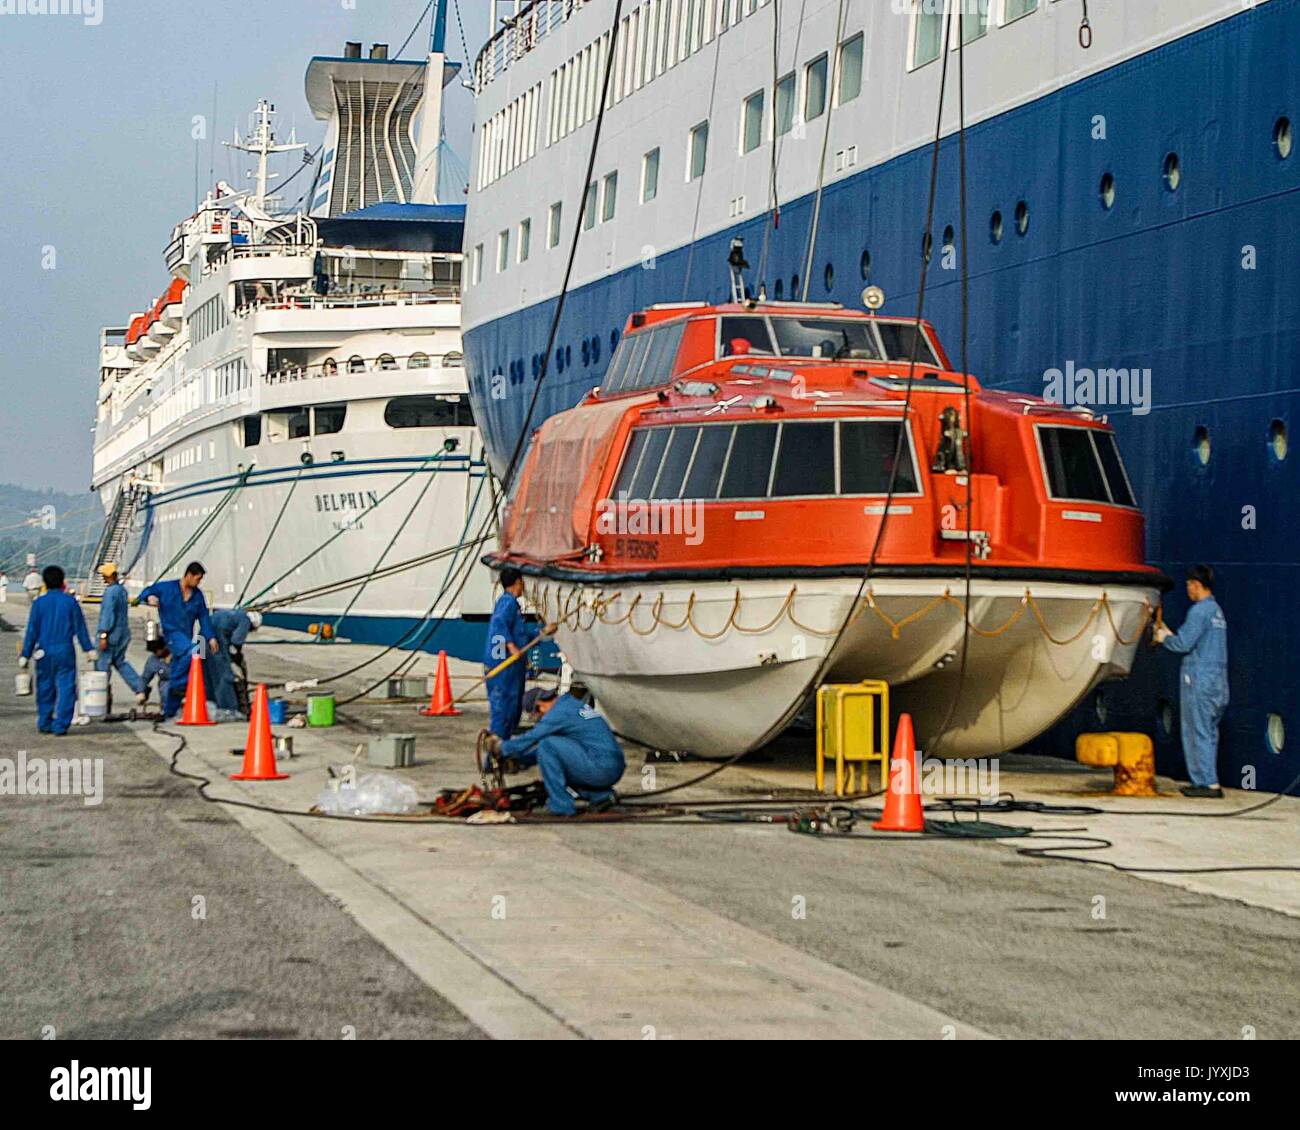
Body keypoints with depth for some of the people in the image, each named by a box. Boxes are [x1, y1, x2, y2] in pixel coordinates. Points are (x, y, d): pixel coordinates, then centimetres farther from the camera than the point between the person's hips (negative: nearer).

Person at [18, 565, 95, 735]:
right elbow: (80, 628, 2)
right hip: (66, 651, -1)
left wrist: (25, 654, 5)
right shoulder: (70, 601, -1)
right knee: (66, 688, 0)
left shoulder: (39, 603, -1)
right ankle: (61, 725, -6)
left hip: (44, 651, 1)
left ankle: (44, 724, 22)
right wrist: (88, 648, 8)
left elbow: (32, 630, 0)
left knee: (45, 688, 13)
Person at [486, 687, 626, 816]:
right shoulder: (575, 704, 21)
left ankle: (561, 804, -8)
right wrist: (520, 760, 30)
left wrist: (501, 747, 11)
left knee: (547, 746, -11)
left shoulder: (559, 713, -8)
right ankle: (600, 795, 15)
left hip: (600, 770, -9)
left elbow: (531, 738, -5)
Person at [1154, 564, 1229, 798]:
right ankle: (1207, 781, 14)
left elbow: (1184, 644, -17)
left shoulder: (1199, 610, -13)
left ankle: (1208, 783, -7)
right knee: (1209, 732, 12)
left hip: (1199, 680, -9)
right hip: (1218, 680, 9)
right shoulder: (1217, 610, 17)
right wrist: (1169, 634, 23)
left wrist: (1164, 639, 1)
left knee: (1198, 732, -5)